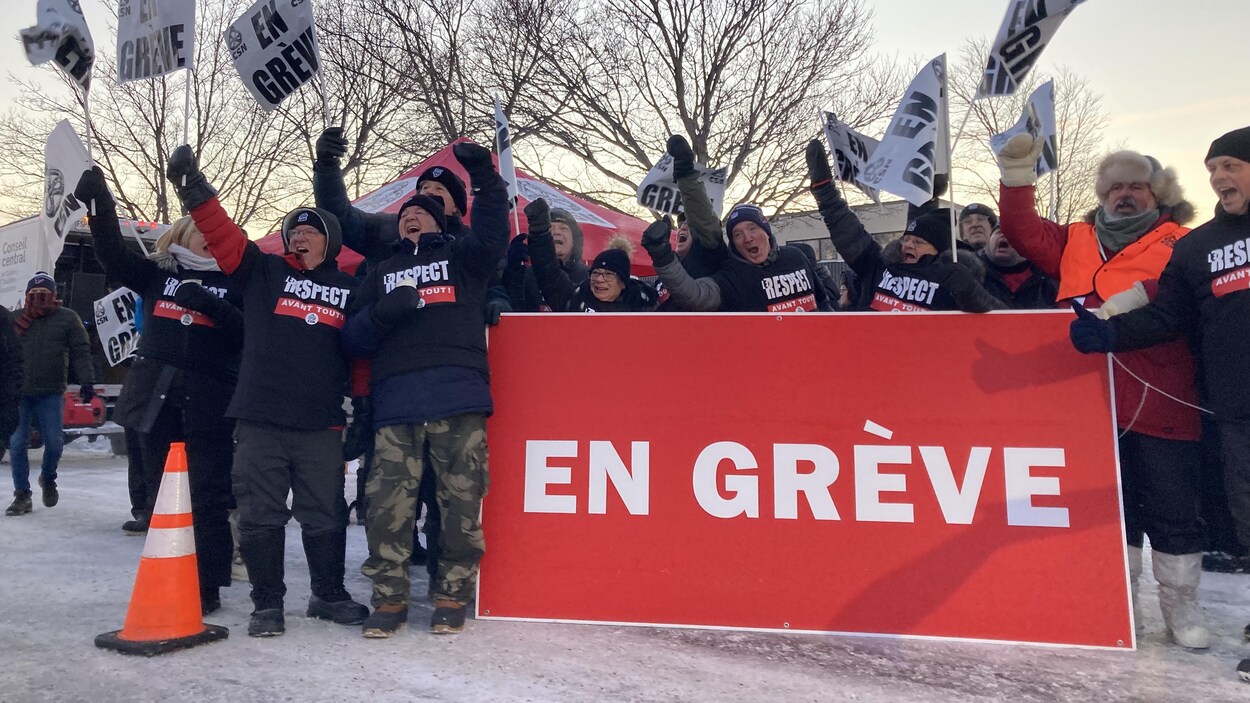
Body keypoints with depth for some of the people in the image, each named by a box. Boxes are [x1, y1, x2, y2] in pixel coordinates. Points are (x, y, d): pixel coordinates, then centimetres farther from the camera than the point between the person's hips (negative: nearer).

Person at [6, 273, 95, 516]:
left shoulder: (67, 318, 4)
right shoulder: (15, 320, 10)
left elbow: (81, 352, 0)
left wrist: (86, 381, -10)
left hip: (51, 394, -2)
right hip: (18, 393, 2)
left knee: (54, 442, -1)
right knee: (17, 442, 0)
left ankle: (48, 479, 28)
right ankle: (22, 495, 11)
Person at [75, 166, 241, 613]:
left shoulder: (232, 284, 7)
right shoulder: (156, 274, 14)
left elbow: (249, 335, -3)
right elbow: (111, 254, 3)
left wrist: (210, 305, -17)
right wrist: (100, 204, -10)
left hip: (209, 404, -3)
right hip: (156, 398, 3)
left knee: (208, 499, -1)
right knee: (159, 495, 9)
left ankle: (208, 588, 7)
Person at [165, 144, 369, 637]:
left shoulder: (349, 290, 9)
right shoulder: (263, 272, 9)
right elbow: (225, 236, -2)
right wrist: (194, 188, -14)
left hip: (322, 424, 0)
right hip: (259, 420, 0)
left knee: (325, 516, 9)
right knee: (260, 514, 5)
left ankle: (328, 594, 27)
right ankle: (267, 602, 19)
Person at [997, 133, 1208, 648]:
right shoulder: (1076, 242, 18)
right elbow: (1024, 230, 8)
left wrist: (1138, 297, -25)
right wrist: (1017, 174, -3)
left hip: (1165, 406, -3)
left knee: (1175, 510, 5)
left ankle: (1181, 606, 23)